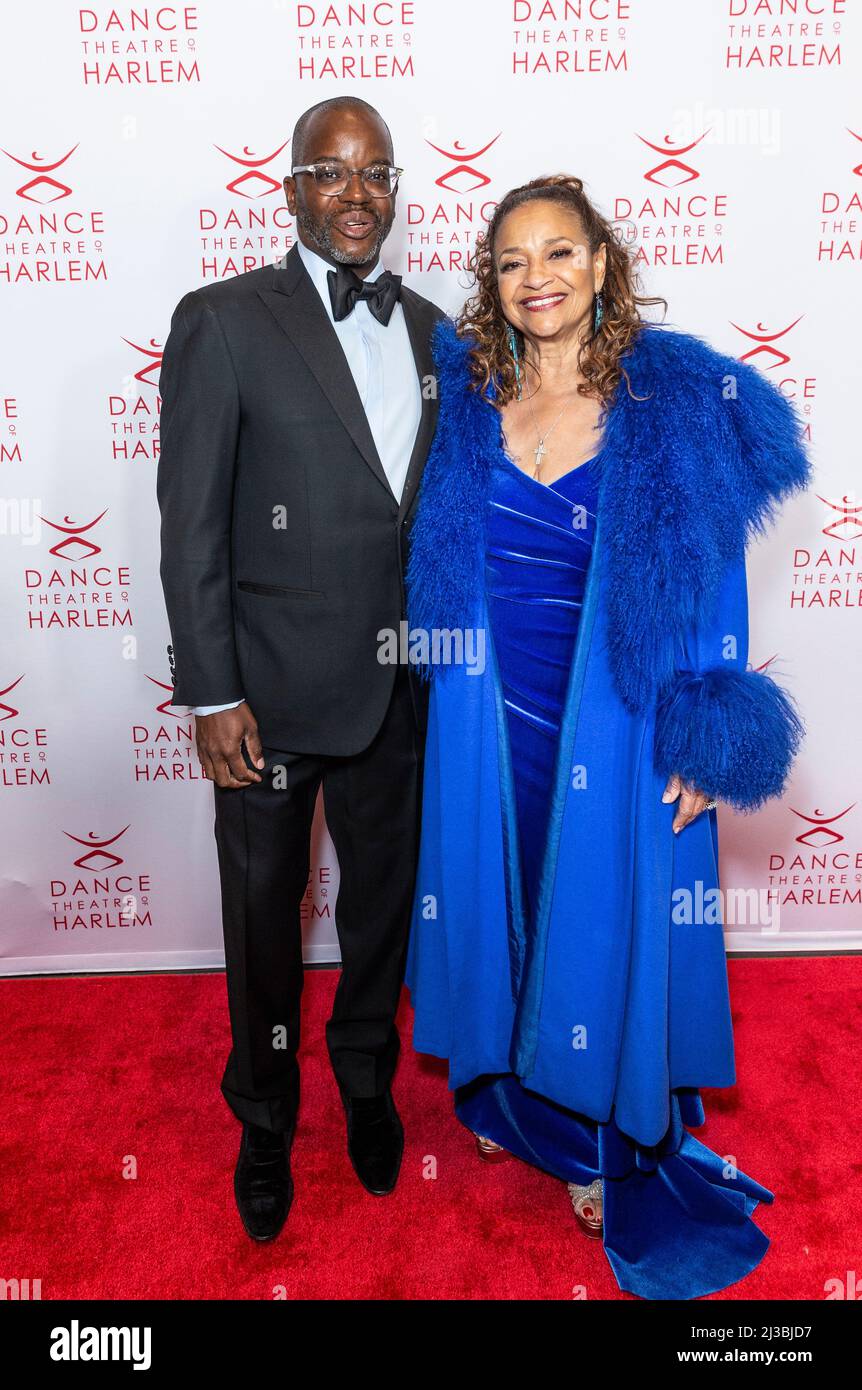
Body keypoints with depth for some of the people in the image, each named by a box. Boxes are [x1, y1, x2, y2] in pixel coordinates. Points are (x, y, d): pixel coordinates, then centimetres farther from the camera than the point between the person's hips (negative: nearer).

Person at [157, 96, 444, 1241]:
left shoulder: (432, 331, 8)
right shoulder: (223, 322, -6)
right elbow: (191, 524, -9)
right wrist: (213, 695, -12)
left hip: (402, 692, 4)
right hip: (274, 692, -3)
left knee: (382, 904, 19)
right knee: (264, 919, 14)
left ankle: (368, 1082, 47)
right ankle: (264, 1122, 40)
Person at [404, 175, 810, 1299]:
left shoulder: (680, 402, -7)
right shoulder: (464, 395, 1)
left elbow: (713, 583, -7)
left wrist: (705, 742, -10)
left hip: (618, 724, -2)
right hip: (489, 716, 3)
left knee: (609, 911, 10)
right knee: (500, 892, 17)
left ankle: (614, 1145, 36)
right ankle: (512, 1095, 44)